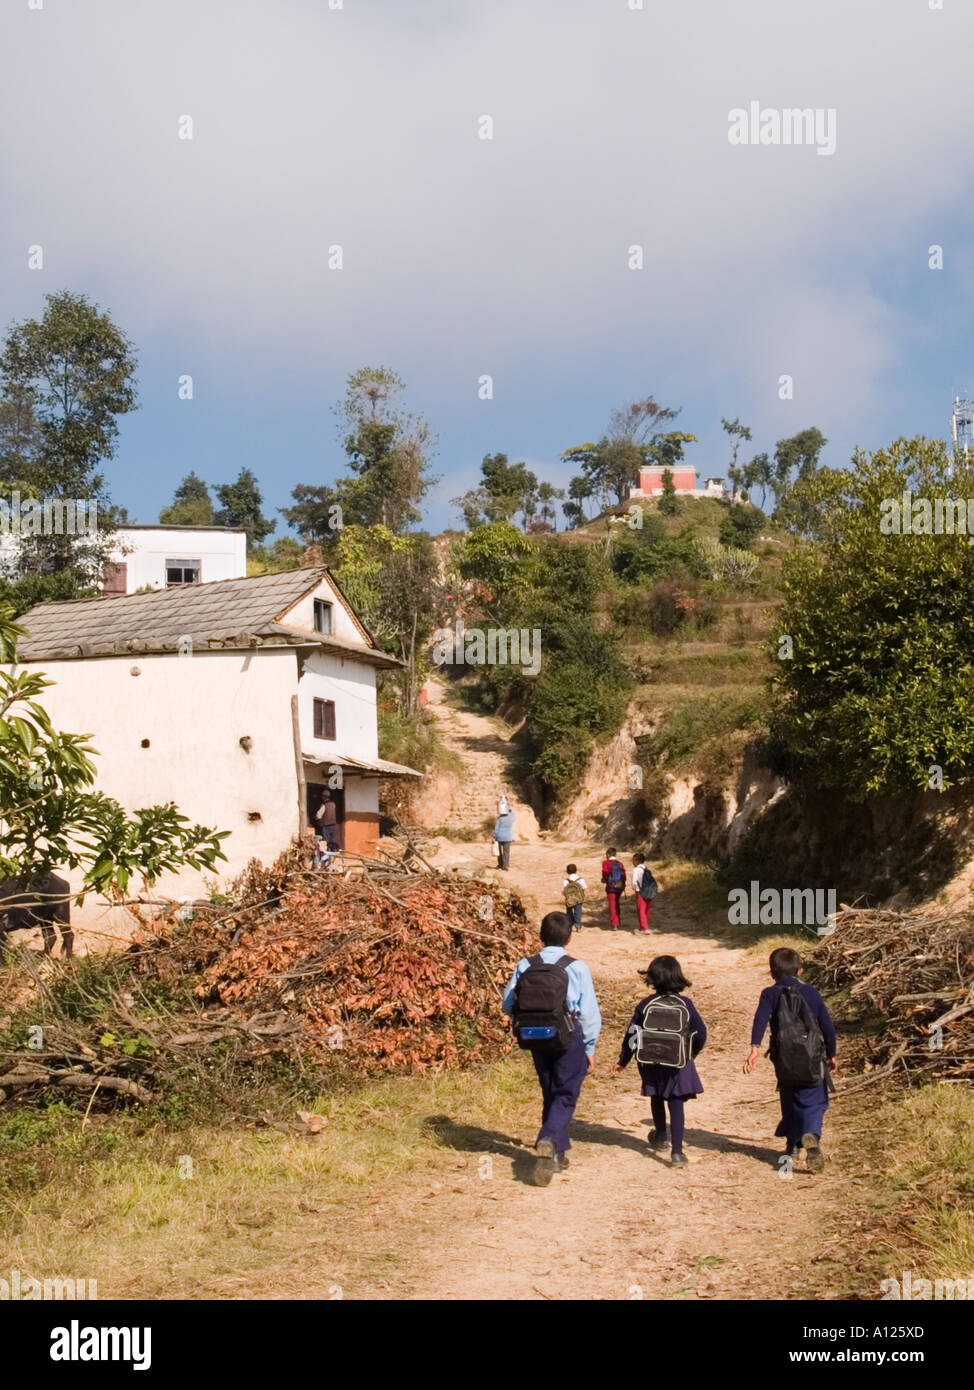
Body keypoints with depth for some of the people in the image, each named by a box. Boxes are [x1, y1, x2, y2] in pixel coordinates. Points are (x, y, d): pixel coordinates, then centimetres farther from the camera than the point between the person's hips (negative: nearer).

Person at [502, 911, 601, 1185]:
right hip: (568, 1039, -4)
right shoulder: (576, 968, -11)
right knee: (566, 1095, 3)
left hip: (535, 1039, 4)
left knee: (550, 1094, 18)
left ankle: (557, 1154, 23)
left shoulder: (525, 966, -3)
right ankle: (548, 1141, -21)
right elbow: (590, 1013, -7)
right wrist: (590, 1050, 3)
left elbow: (507, 1004, 2)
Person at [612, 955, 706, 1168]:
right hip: (678, 1064, -2)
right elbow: (701, 1033, -2)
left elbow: (631, 1034, -1)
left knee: (656, 1099, 24)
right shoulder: (685, 1005, -8)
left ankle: (660, 1137, 43)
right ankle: (677, 1151, -6)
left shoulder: (645, 1005, -7)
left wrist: (622, 1062, 11)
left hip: (650, 1064, 2)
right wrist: (691, 1054, 18)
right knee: (676, 1105, 1)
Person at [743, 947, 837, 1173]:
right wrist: (832, 1055, 19)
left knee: (790, 1101, 21)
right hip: (812, 1060, -1)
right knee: (813, 1102, 2)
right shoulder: (811, 993, 6)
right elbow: (828, 1025, 7)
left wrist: (755, 1048, -24)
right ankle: (811, 1135, -26)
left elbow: (761, 1019, -15)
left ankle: (793, 1145, 30)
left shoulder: (770, 994, 3)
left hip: (785, 1061, 1)